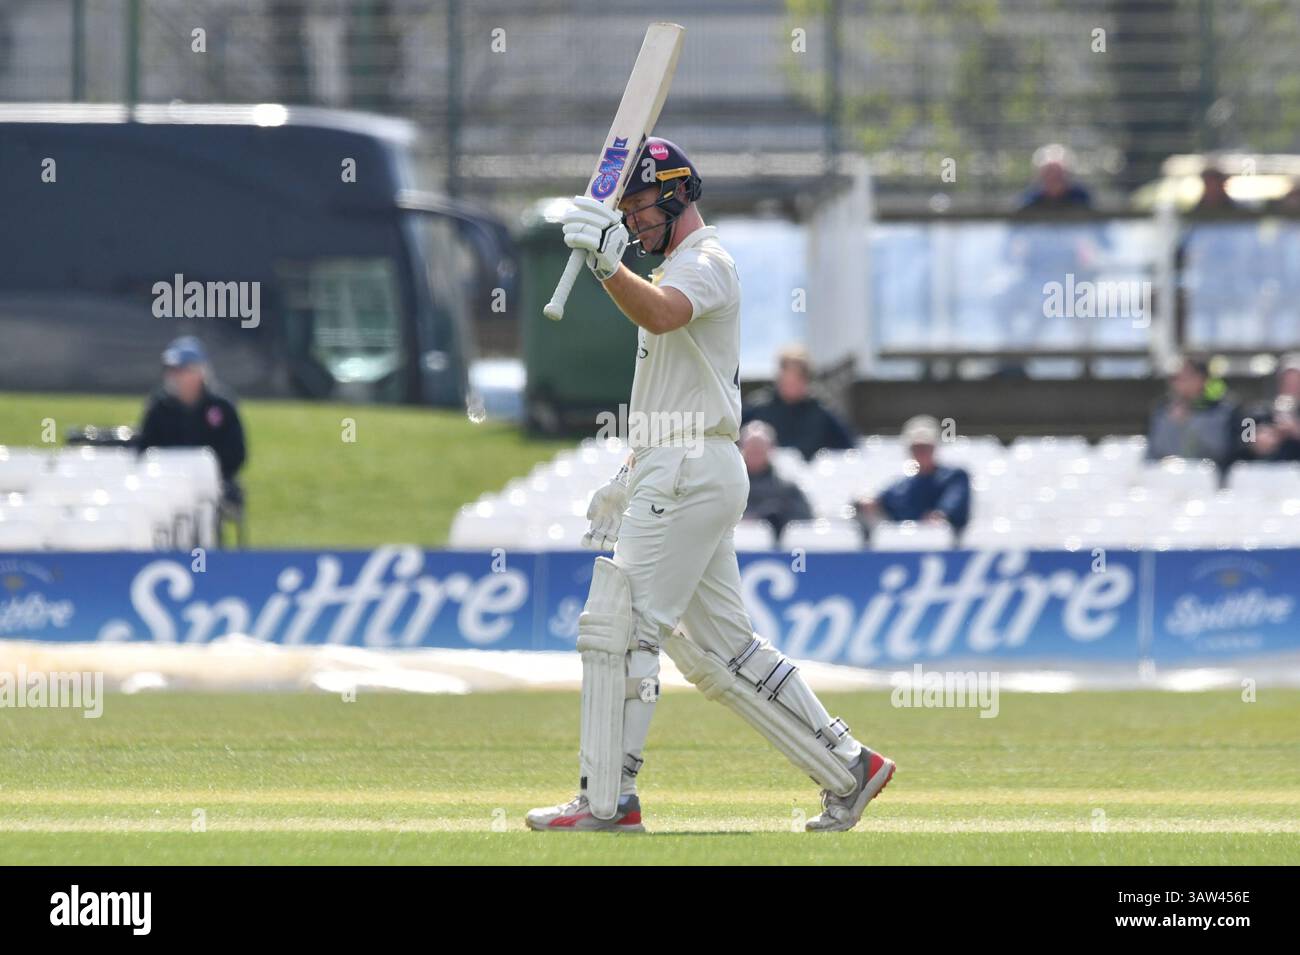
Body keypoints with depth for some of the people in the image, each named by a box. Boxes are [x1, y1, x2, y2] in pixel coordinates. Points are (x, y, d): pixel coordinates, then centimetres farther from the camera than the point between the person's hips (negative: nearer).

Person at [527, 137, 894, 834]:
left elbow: (660, 314, -35)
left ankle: (607, 799, -11)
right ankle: (848, 767, 11)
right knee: (719, 649, 10)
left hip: (689, 475, -11)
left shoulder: (705, 262, -10)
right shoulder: (676, 270, 23)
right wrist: (630, 480, 25)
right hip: (680, 474, 11)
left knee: (617, 626, -11)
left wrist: (606, 265, -52)